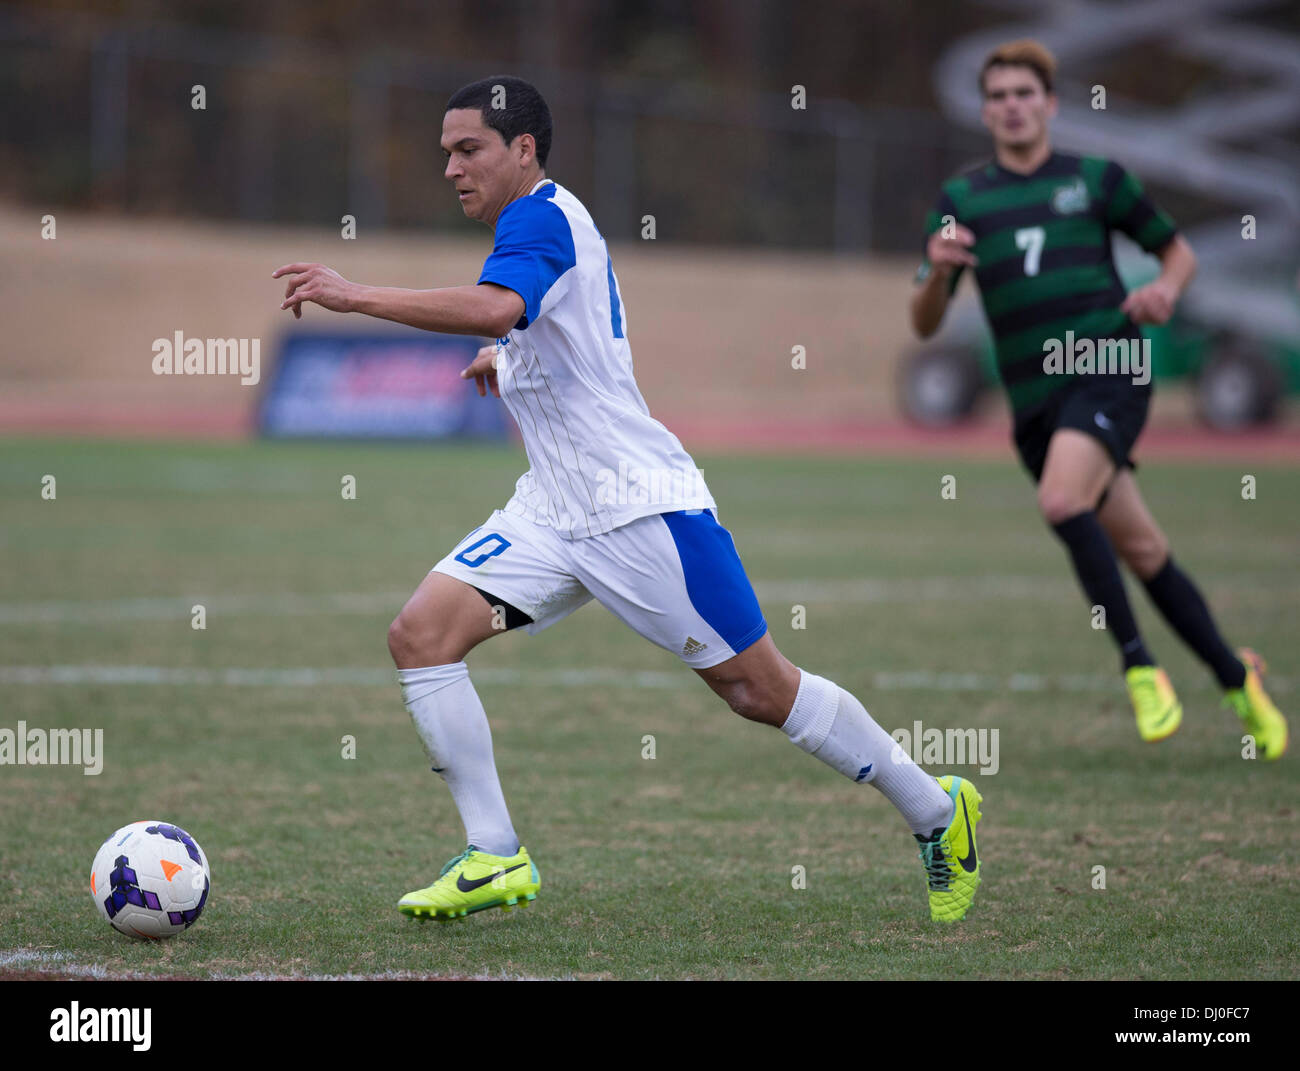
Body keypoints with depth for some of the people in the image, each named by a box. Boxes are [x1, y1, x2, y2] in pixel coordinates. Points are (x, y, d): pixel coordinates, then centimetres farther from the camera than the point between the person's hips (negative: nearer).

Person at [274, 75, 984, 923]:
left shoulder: (541, 217, -14)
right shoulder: (547, 223, 16)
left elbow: (494, 309, -36)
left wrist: (357, 297, -34)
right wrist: (507, 357, 23)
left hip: (644, 503, -9)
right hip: (555, 512, 9)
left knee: (760, 691, -1)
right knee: (421, 633, -9)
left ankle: (936, 809, 19)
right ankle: (496, 859, -7)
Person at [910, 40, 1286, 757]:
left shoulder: (1095, 179, 6)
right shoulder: (961, 201, 11)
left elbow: (1177, 249, 16)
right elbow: (924, 324, 7)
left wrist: (1165, 288, -6)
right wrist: (938, 271, -14)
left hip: (1108, 367, -3)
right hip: (1033, 399, 3)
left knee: (1061, 502, -29)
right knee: (1142, 552, 6)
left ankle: (1139, 664, -18)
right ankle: (1236, 678, 21)